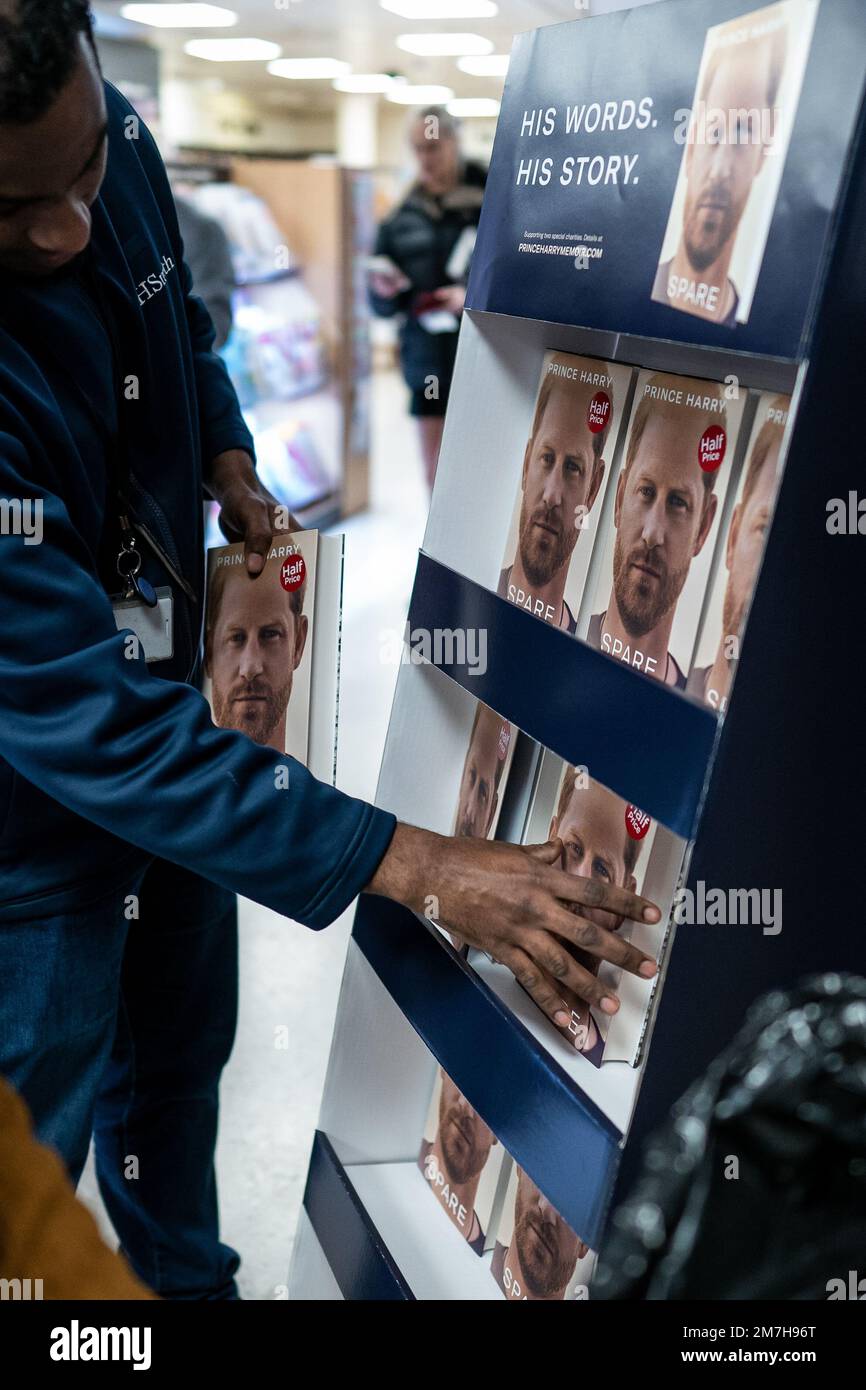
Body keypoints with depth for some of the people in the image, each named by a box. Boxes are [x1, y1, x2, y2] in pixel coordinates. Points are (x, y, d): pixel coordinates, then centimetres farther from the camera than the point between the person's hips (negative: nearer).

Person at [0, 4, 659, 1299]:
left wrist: (229, 463, -5)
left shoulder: (113, 139, -15)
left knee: (180, 1043, 23)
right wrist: (410, 866, -36)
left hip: (163, 689, 7)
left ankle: (188, 1283, 49)